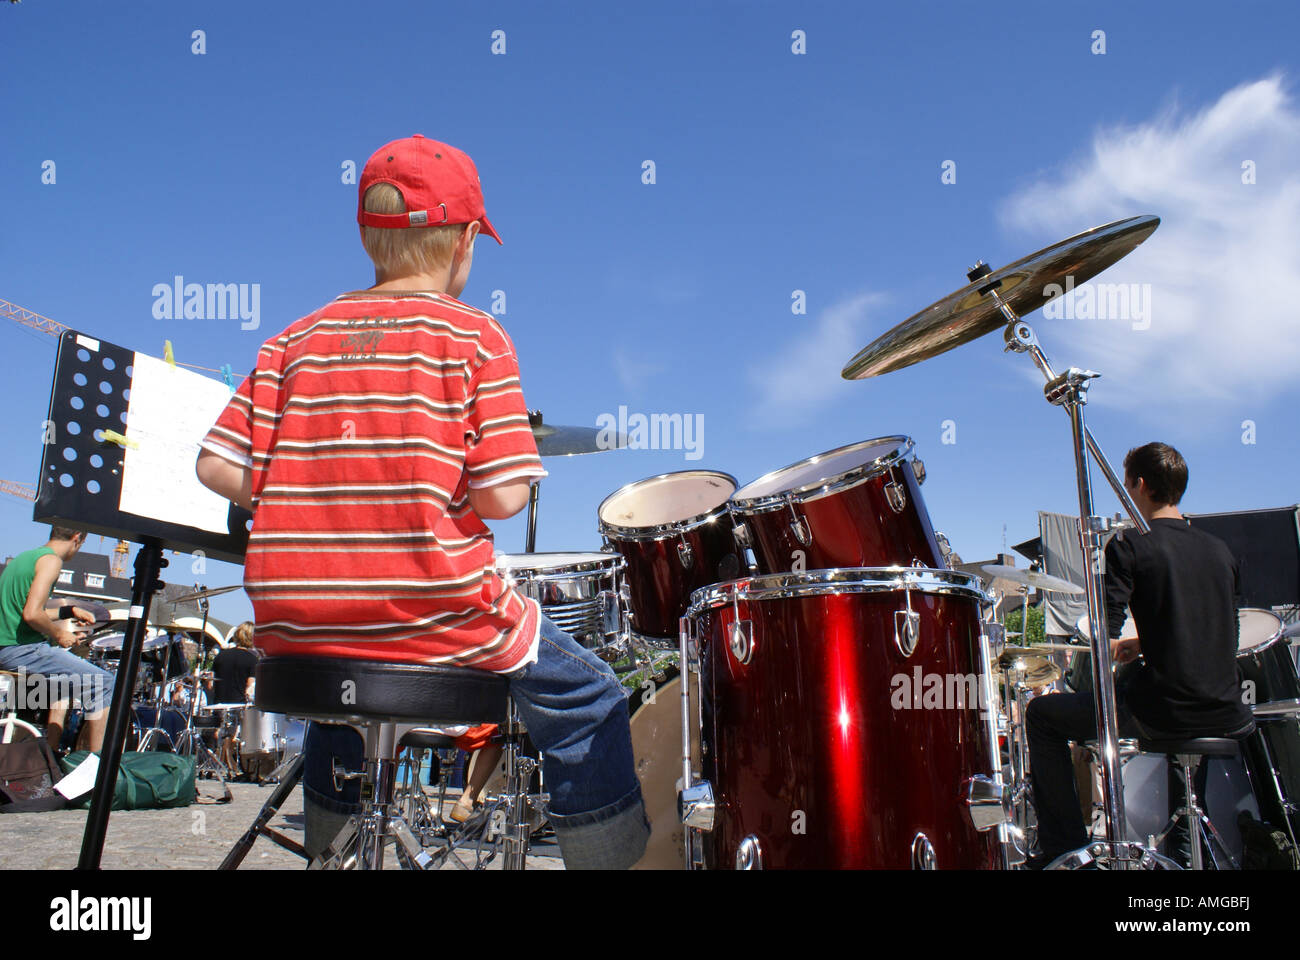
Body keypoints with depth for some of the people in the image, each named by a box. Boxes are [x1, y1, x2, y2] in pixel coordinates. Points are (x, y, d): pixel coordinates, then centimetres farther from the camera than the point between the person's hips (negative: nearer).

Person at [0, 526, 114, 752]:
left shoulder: (23, 557, 18)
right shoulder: (51, 560, -12)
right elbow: (32, 614, -24)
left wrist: (68, 612, 27)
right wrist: (59, 635, -8)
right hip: (22, 649, -11)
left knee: (66, 675, 32)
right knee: (102, 682, -12)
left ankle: (52, 751, 30)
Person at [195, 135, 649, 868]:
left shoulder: (294, 342, 7)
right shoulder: (475, 338, -5)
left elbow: (218, 467, 1)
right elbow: (502, 495, -13)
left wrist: (314, 503, 14)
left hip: (294, 624, 6)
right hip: (434, 612, -5)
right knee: (587, 700, 13)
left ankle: (333, 842, 48)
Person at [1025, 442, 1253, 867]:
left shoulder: (1129, 545, -9)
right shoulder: (1220, 550, 10)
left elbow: (1104, 638, -16)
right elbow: (1217, 640, 19)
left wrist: (1115, 648, 8)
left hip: (1161, 713, -6)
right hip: (1225, 714, 7)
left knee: (1042, 713, 11)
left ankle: (1063, 848, 11)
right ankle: (1184, 837, 46)